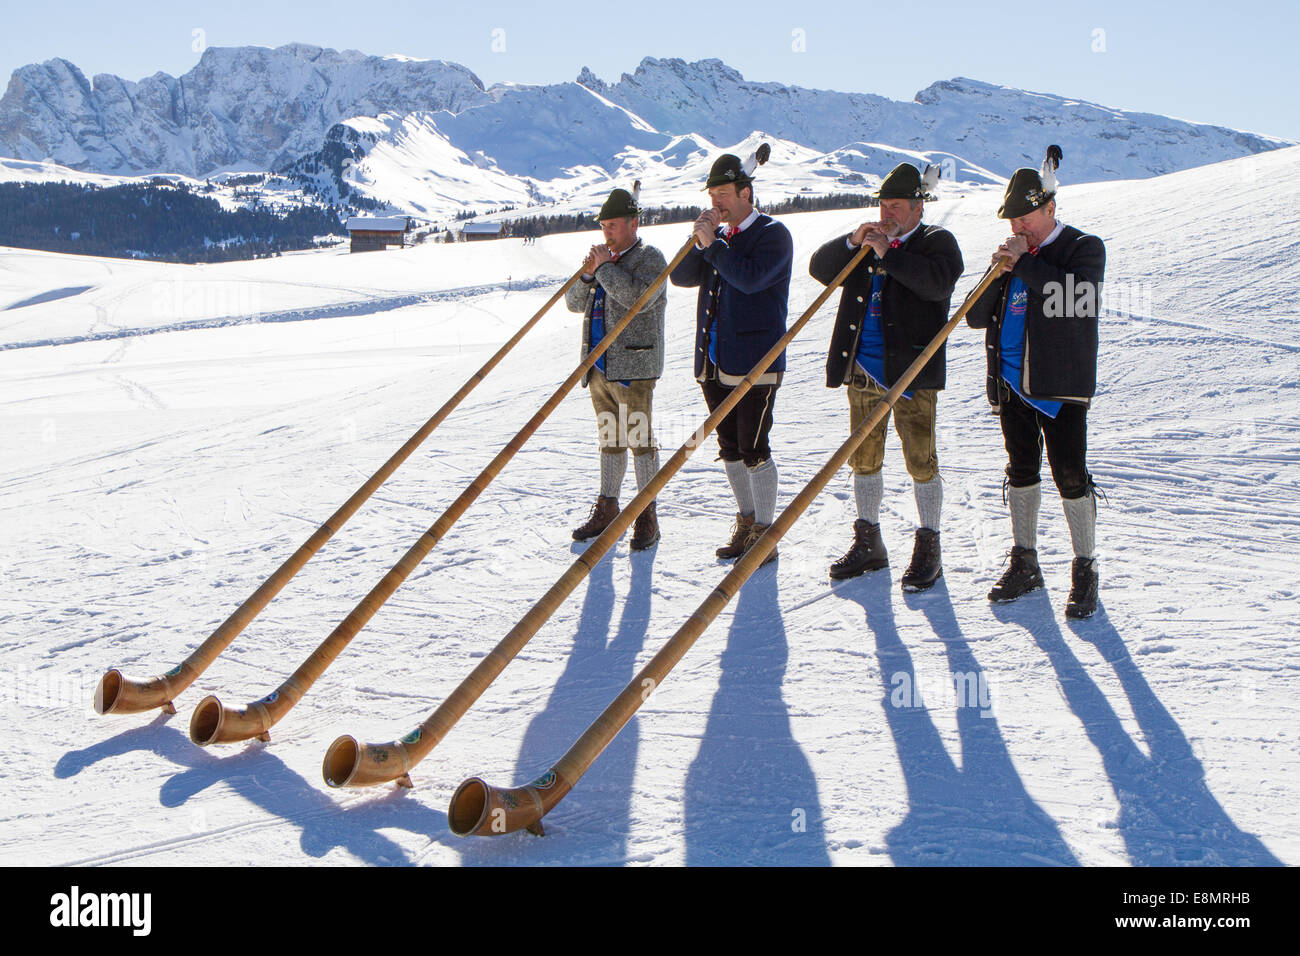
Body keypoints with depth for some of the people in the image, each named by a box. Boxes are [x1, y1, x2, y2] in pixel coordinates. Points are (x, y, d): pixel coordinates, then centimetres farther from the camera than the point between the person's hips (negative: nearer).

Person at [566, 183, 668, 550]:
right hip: (599, 366, 7)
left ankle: (647, 516, 1)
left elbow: (641, 297, -23)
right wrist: (587, 274, -5)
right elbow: (574, 303, 14)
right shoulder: (605, 259, 17)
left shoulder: (649, 258, -5)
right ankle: (607, 507, 22)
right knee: (610, 439, 14)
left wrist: (604, 268, -17)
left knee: (639, 438, -5)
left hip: (633, 367, -7)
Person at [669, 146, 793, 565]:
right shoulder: (720, 237, 16)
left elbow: (750, 278, -22)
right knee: (730, 448, 13)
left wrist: (713, 243, -16)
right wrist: (700, 241, -6)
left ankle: (765, 534, 2)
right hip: (714, 361, 7)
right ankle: (746, 522, 25)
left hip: (755, 361, -7)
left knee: (753, 449, -6)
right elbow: (681, 276, 8)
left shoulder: (772, 234, -6)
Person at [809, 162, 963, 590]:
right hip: (863, 370, 6)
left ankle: (928, 548, 6)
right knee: (864, 458, 11)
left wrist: (888, 253, -22)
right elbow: (819, 267, 8)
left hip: (912, 371, -6)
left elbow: (936, 282, -20)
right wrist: (852, 242, -8)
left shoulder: (937, 242, 1)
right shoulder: (869, 242, 17)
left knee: (921, 461, -4)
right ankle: (868, 543, 22)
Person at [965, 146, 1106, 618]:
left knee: (1070, 474, -7)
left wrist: (1026, 265, -20)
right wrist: (999, 274, -7)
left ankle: (1085, 572, 3)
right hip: (1012, 380, 6)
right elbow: (976, 317, 10)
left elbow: (1079, 300, -22)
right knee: (1021, 471, 12)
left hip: (1061, 384, -6)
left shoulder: (1084, 248, -2)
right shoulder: (1016, 254, 14)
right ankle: (1024, 563, 23)